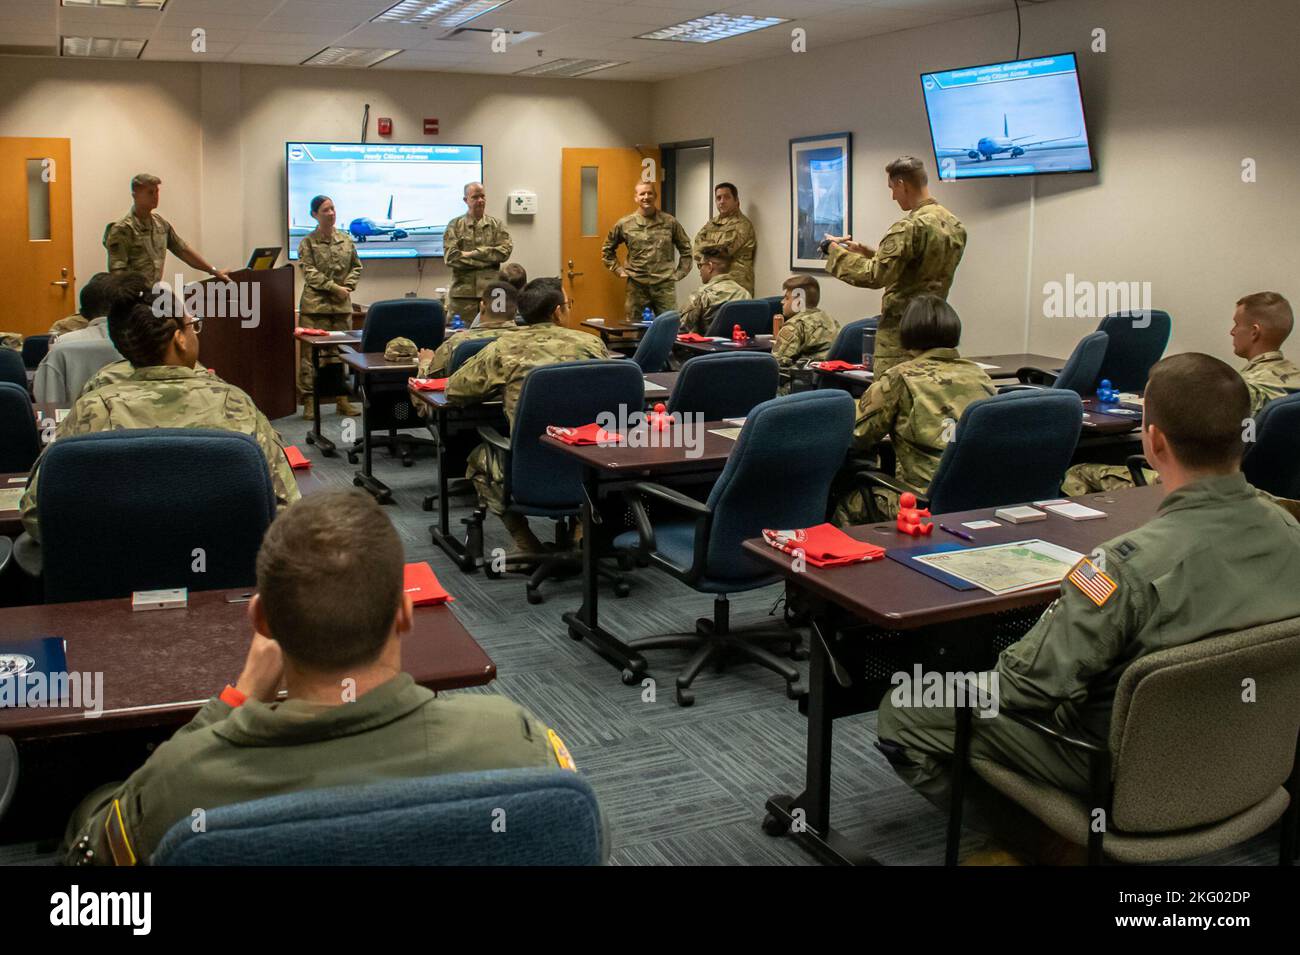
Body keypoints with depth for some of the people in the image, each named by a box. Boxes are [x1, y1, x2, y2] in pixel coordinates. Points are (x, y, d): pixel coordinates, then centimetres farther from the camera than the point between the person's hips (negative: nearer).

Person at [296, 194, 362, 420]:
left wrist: (348, 286, -1)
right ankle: (309, 401, 2)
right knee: (312, 352, -3)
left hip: (342, 305, 4)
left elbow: (356, 266, 15)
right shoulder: (308, 242, -1)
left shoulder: (346, 239, 10)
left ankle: (341, 399, 15)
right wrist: (335, 288, -13)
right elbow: (310, 273, -8)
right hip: (315, 304, -4)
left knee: (341, 351, 8)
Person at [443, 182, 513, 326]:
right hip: (462, 291, -1)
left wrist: (472, 254, -10)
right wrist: (488, 260, -8)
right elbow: (450, 257, -6)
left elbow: (504, 250, -4)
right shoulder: (455, 225, 6)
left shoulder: (496, 224, 12)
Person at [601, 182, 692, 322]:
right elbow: (607, 249, 16)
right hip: (636, 287, 0)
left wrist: (679, 273, 7)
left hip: (665, 286, 0)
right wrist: (619, 270, 8)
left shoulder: (670, 222, 5)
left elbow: (685, 249, 15)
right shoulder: (624, 224, 4)